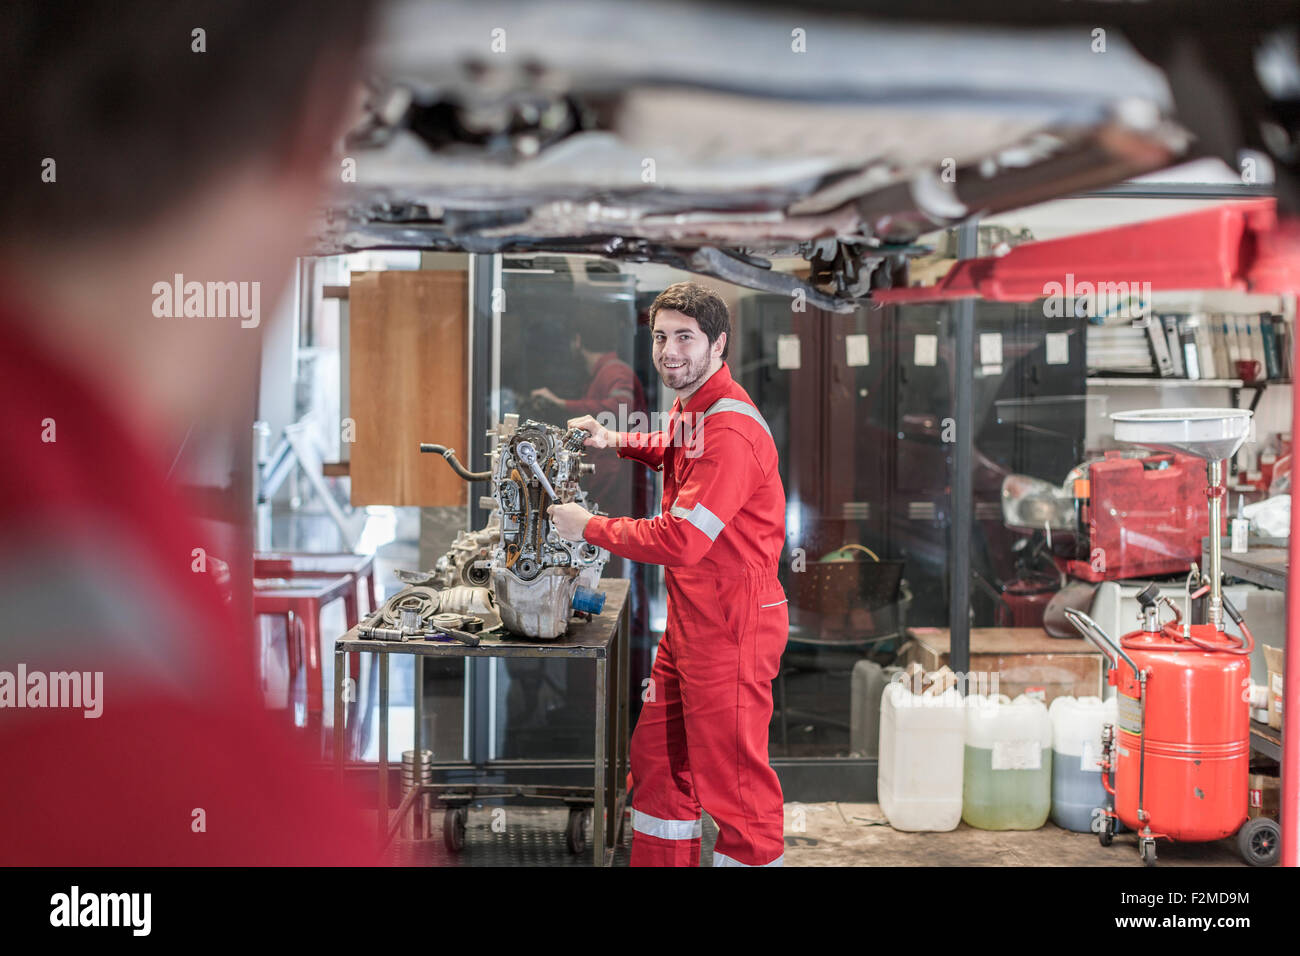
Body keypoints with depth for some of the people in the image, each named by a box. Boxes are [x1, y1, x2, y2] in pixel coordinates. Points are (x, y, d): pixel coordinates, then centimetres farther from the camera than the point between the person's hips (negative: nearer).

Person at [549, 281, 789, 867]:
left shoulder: (730, 429, -22)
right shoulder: (692, 409, 10)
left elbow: (680, 540, -27)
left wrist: (588, 527, -14)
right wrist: (619, 442, 18)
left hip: (730, 626, -10)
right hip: (688, 619, 10)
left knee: (732, 780, -2)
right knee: (657, 759, 17)